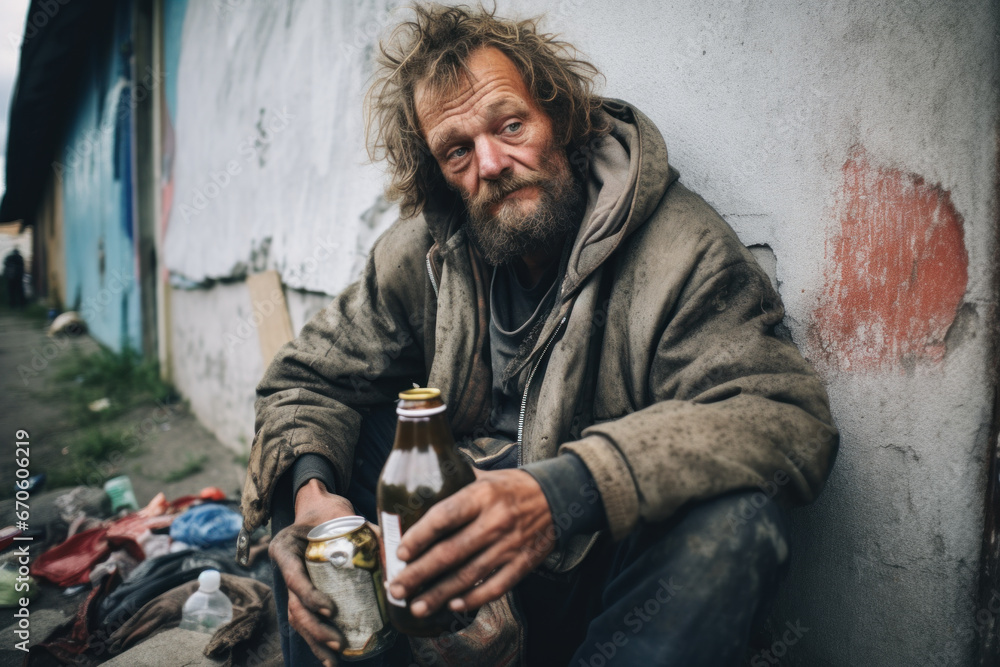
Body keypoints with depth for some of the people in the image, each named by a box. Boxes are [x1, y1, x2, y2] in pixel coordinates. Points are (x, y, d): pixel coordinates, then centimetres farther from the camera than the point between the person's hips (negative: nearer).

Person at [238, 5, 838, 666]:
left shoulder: (682, 245, -17)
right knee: (305, 450, -7)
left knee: (736, 519, -32)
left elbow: (790, 417, -27)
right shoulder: (422, 251, -3)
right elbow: (309, 379, 3)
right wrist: (311, 484, -21)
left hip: (610, 566, -3)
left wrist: (566, 493, -41)